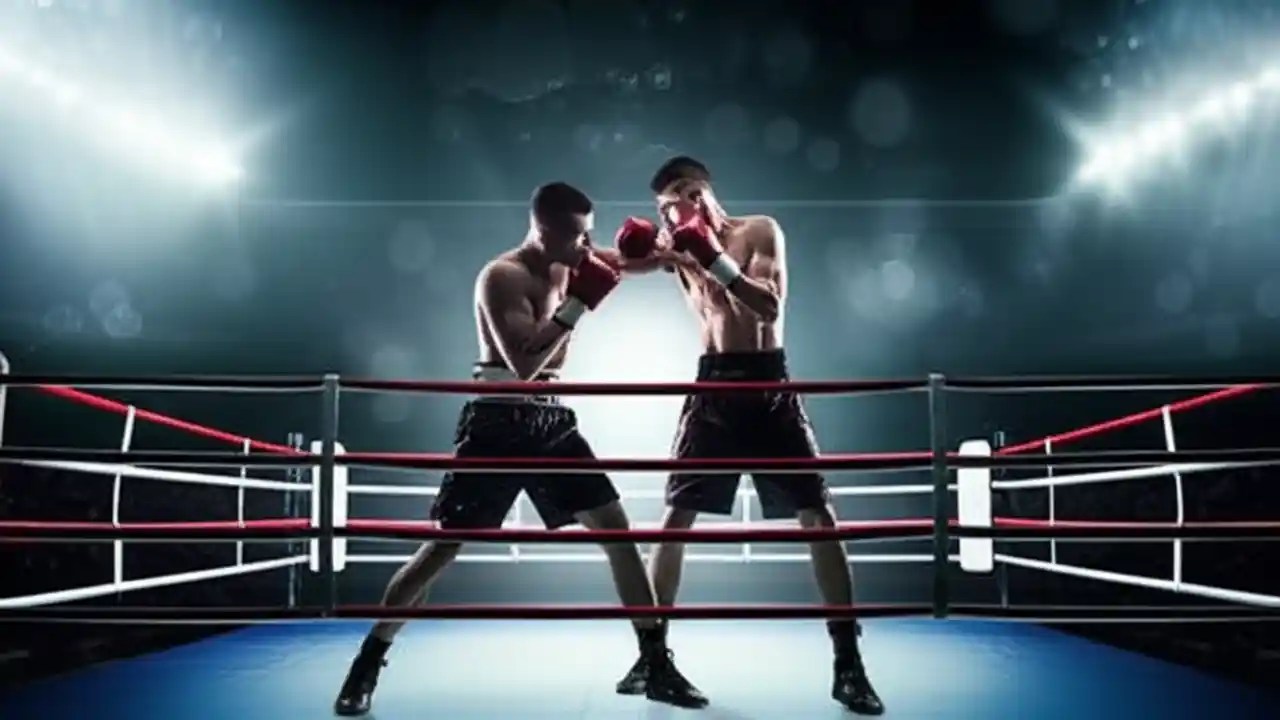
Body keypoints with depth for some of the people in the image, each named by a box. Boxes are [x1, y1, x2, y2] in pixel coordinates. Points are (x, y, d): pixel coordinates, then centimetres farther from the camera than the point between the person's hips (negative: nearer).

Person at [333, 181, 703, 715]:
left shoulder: (567, 266, 7)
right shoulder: (501, 277, -16)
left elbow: (628, 264, 25)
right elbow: (523, 363, -27)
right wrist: (577, 306, -26)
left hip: (550, 421, 7)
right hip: (498, 424, -7)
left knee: (616, 530, 1)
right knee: (445, 545, -4)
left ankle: (656, 661, 10)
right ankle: (368, 662, 10)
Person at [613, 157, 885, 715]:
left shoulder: (760, 231, 1)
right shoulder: (681, 246, 10)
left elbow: (770, 308, -12)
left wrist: (717, 260, -20)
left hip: (768, 385, -2)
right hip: (713, 386, 2)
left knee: (819, 517, -6)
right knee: (676, 516, 0)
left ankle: (848, 666, 1)